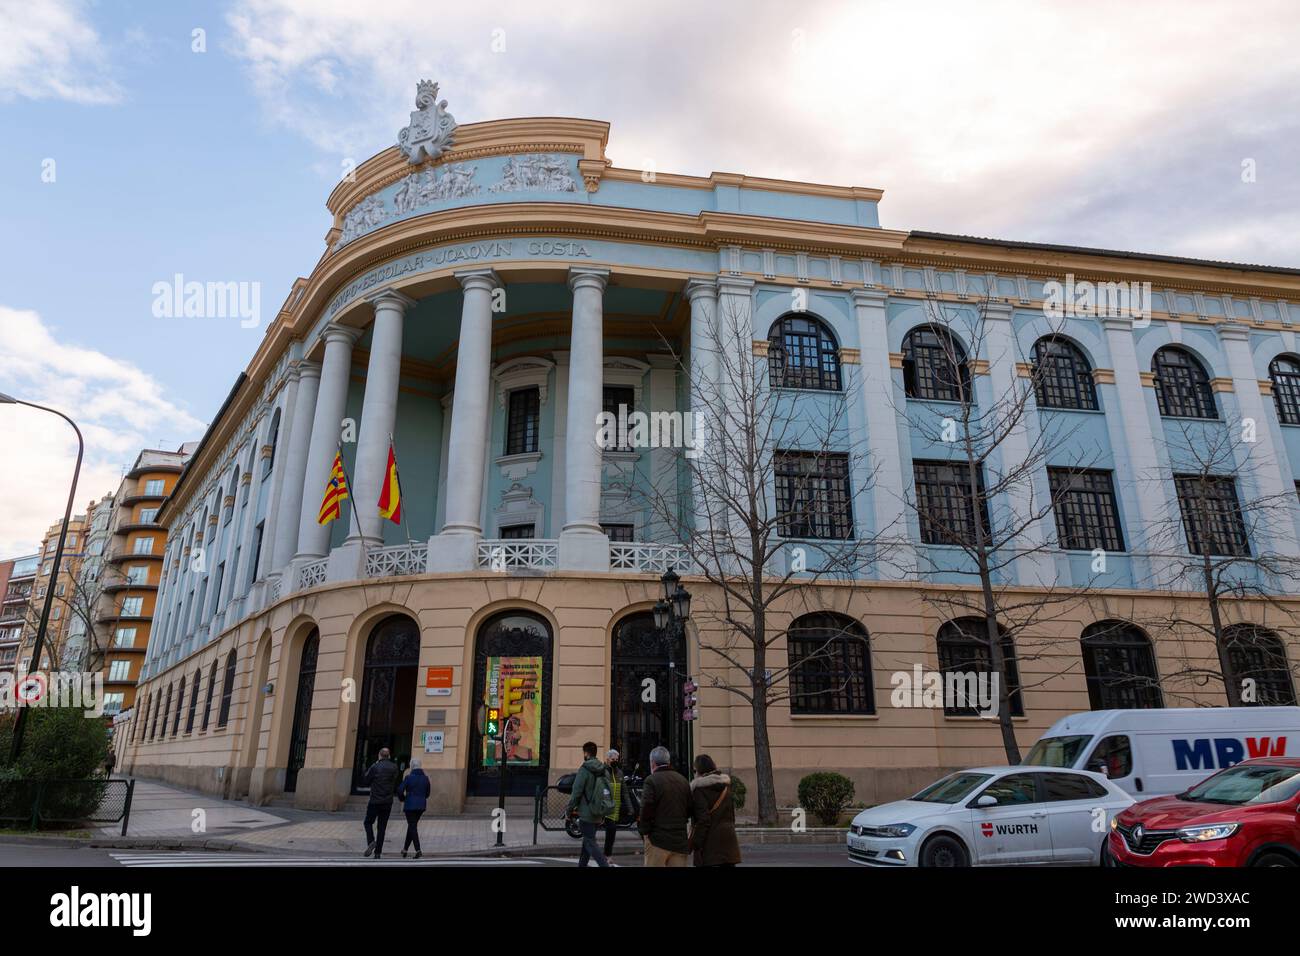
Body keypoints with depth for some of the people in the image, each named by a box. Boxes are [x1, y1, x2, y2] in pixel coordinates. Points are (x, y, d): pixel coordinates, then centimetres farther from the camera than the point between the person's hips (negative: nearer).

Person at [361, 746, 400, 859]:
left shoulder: (375, 767, -11)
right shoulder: (394, 767, 2)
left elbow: (365, 781, -2)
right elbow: (396, 784, 9)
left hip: (375, 801, -3)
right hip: (388, 802, 4)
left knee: (368, 823, 13)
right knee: (382, 827, 9)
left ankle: (371, 841, -11)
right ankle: (378, 852, 7)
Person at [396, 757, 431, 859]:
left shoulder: (409, 777, -11)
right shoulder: (425, 777, 4)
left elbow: (400, 790, -14)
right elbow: (427, 793, 9)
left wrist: (402, 799, 4)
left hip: (410, 805, -5)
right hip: (421, 805, 5)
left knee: (412, 827, -2)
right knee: (412, 826, 19)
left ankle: (418, 850, -14)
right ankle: (405, 849, 29)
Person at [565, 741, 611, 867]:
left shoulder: (584, 769, -12)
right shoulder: (603, 770, 9)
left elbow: (576, 792, -15)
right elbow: (607, 792, 12)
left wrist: (569, 809, -3)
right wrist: (603, 815, 18)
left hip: (586, 813, -7)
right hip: (598, 814, 7)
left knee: (590, 842, -4)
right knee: (588, 840, 18)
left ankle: (605, 864, -16)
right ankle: (582, 864, 24)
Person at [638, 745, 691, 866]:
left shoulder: (652, 780, -10)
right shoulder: (683, 780, 9)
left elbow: (646, 810, -15)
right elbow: (689, 810, 11)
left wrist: (644, 831, -2)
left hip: (658, 838, -5)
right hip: (681, 839, 5)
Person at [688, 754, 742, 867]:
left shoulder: (699, 788, -10)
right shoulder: (725, 785, 10)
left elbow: (703, 820, -15)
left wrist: (694, 844, -11)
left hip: (709, 839, -6)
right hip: (728, 836, 6)